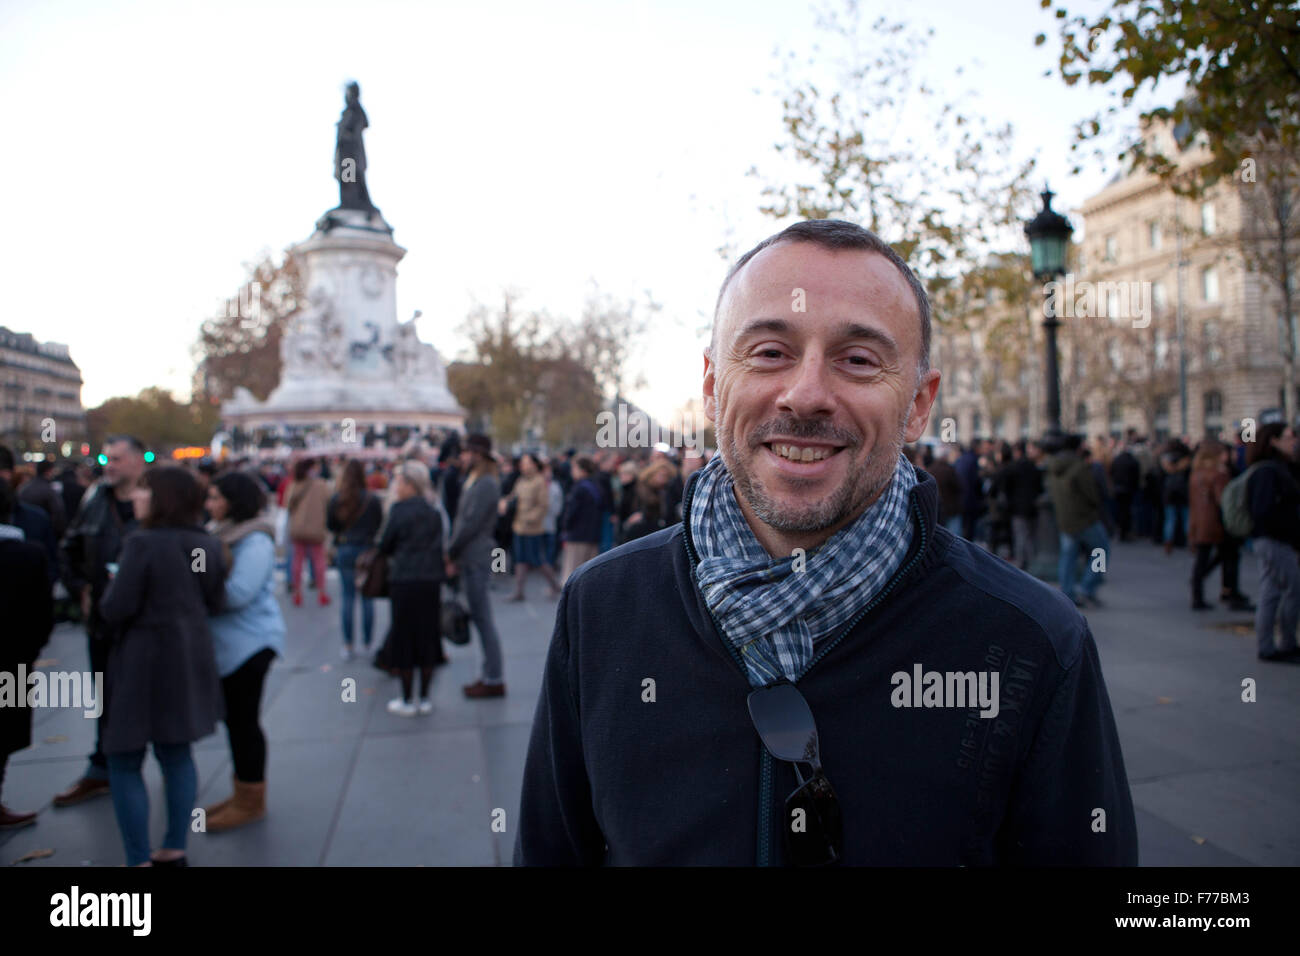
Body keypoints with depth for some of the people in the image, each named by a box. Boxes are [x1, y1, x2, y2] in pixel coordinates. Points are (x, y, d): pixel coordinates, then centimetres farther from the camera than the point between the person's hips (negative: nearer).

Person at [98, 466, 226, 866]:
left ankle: (139, 860, 10)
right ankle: (174, 850, 25)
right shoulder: (209, 544, 3)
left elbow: (116, 609, -17)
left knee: (124, 765, 6)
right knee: (177, 755, 17)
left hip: (144, 660, -7)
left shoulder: (144, 542, -17)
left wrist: (107, 599, 4)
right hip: (191, 658, 7)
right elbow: (215, 603, 10)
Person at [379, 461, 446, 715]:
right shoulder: (433, 512, 5)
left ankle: (407, 701, 14)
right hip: (431, 581, 4)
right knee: (427, 636, 12)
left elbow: (384, 546, -3)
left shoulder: (399, 510, -10)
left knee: (404, 639, 6)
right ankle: (424, 699, 18)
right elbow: (439, 548, 10)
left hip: (404, 582, -4)